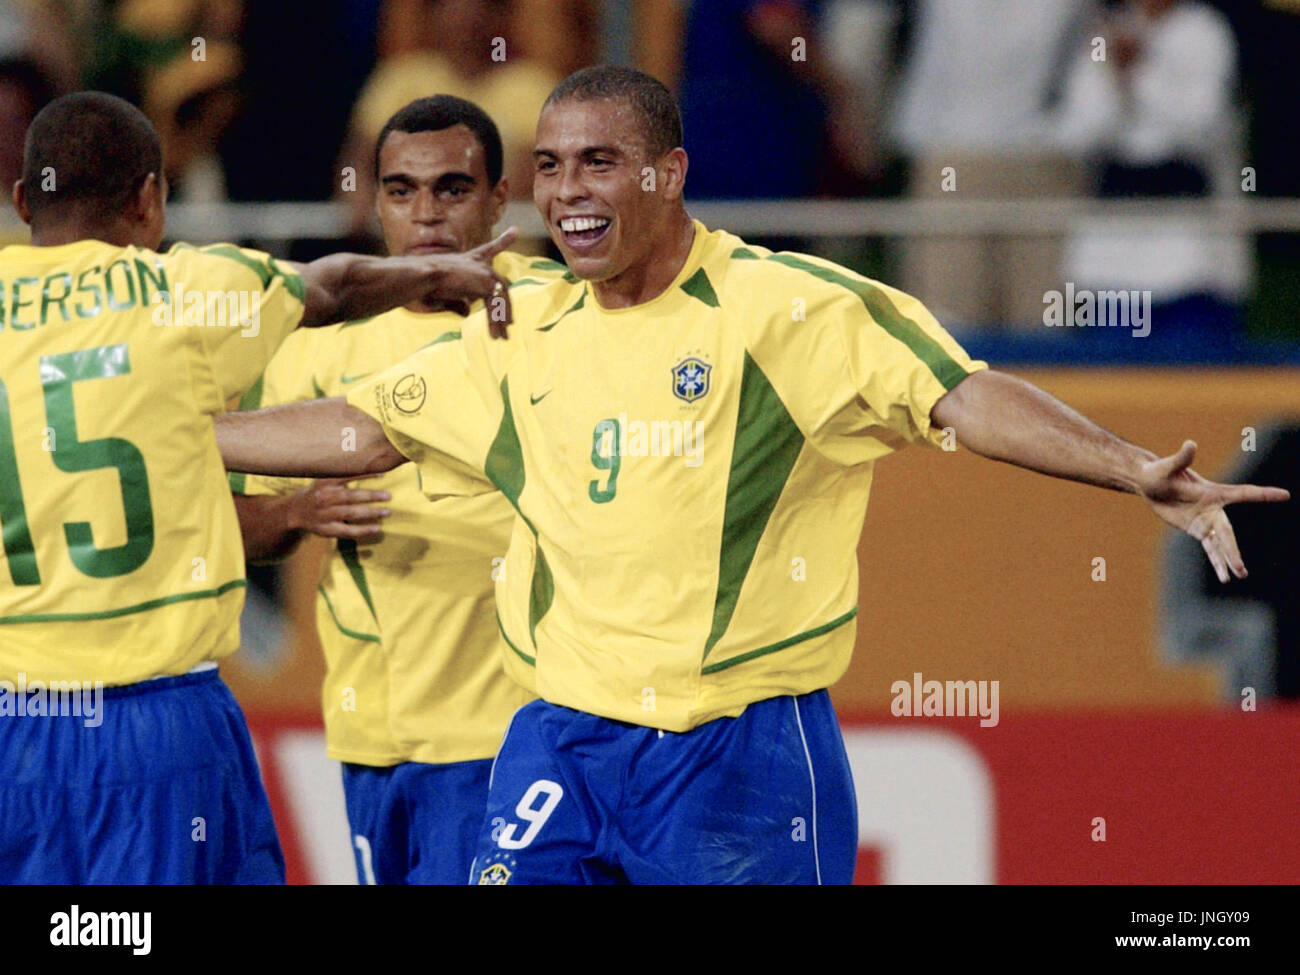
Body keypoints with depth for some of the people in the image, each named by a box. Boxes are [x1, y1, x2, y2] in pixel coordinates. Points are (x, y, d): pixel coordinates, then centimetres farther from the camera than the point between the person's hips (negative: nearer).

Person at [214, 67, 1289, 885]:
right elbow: (365, 428, 21)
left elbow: (962, 397, -17)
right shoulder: (526, 339, 10)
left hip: (745, 751, -5)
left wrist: (1138, 471, -31)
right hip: (564, 745, 5)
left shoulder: (790, 307, -8)